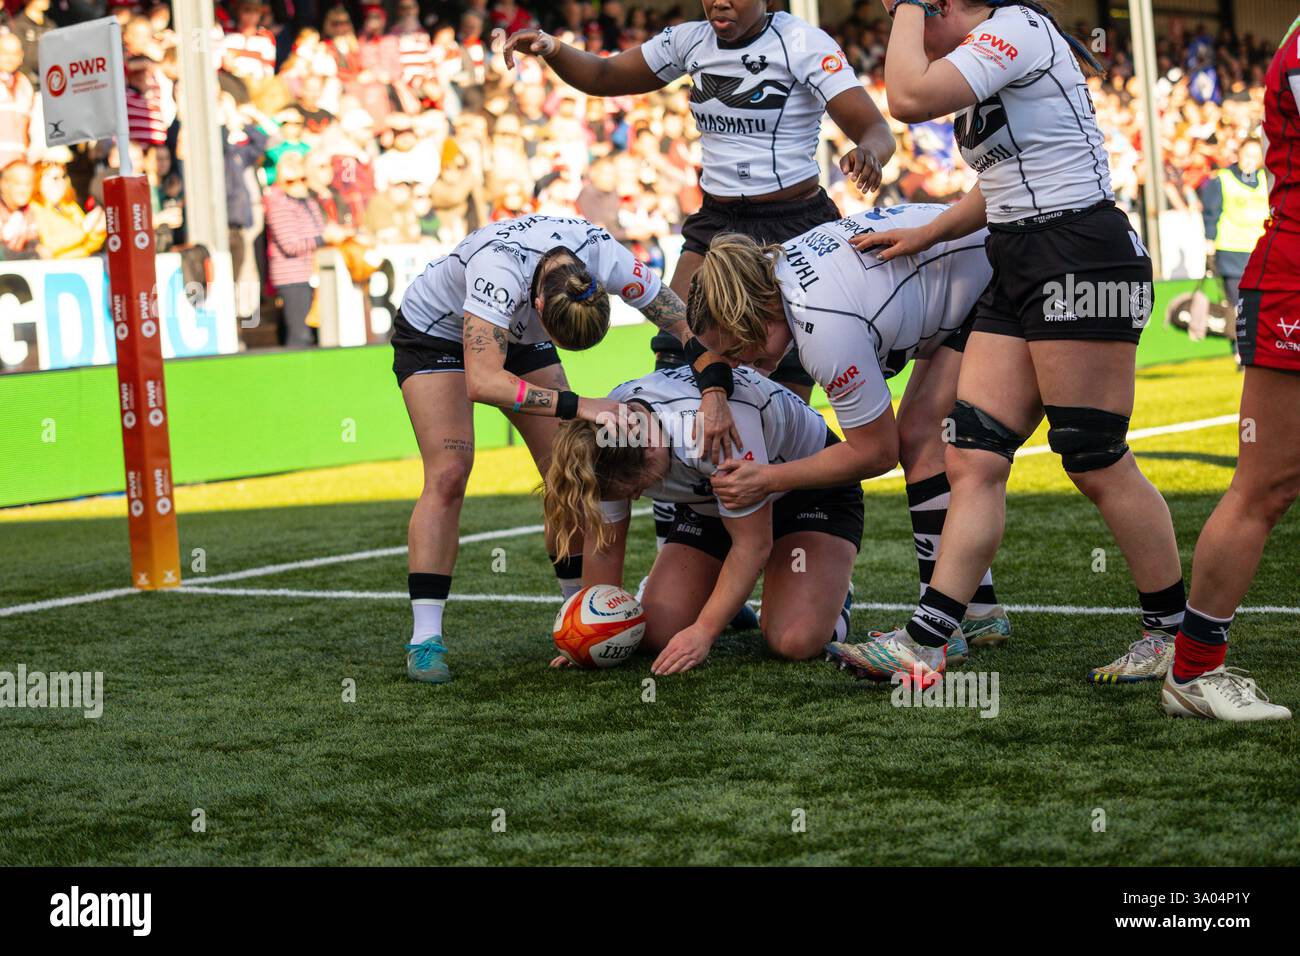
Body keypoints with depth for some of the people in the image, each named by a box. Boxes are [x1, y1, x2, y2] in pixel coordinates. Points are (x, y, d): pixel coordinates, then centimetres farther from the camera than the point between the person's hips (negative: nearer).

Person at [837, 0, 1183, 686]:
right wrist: (926, 234, 23)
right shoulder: (990, 60, 20)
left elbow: (909, 98, -23)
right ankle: (923, 645, -2)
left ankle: (1176, 635, 9)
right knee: (972, 460, 1)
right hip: (1019, 270, 10)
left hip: (1081, 263, -10)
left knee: (1097, 464, -5)